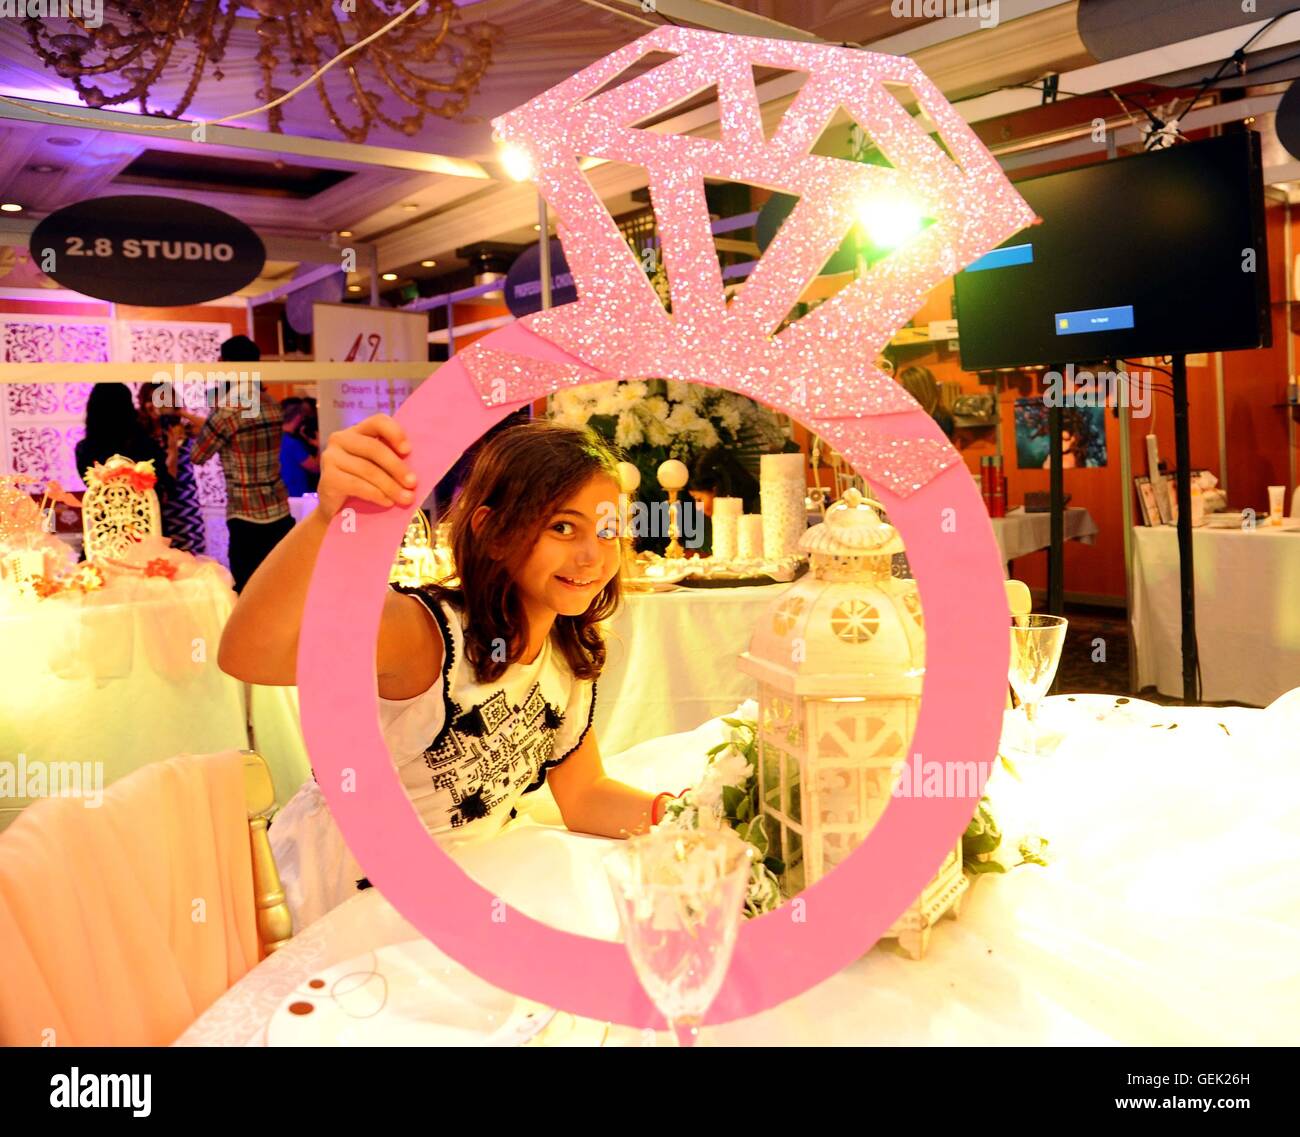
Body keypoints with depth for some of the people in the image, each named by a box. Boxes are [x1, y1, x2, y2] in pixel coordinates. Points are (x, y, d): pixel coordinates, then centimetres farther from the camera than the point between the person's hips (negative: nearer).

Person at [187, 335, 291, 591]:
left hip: (247, 518, -6)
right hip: (280, 513, 6)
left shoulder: (229, 409, -13)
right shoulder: (271, 405, 7)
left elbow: (197, 456, -2)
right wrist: (186, 414, 28)